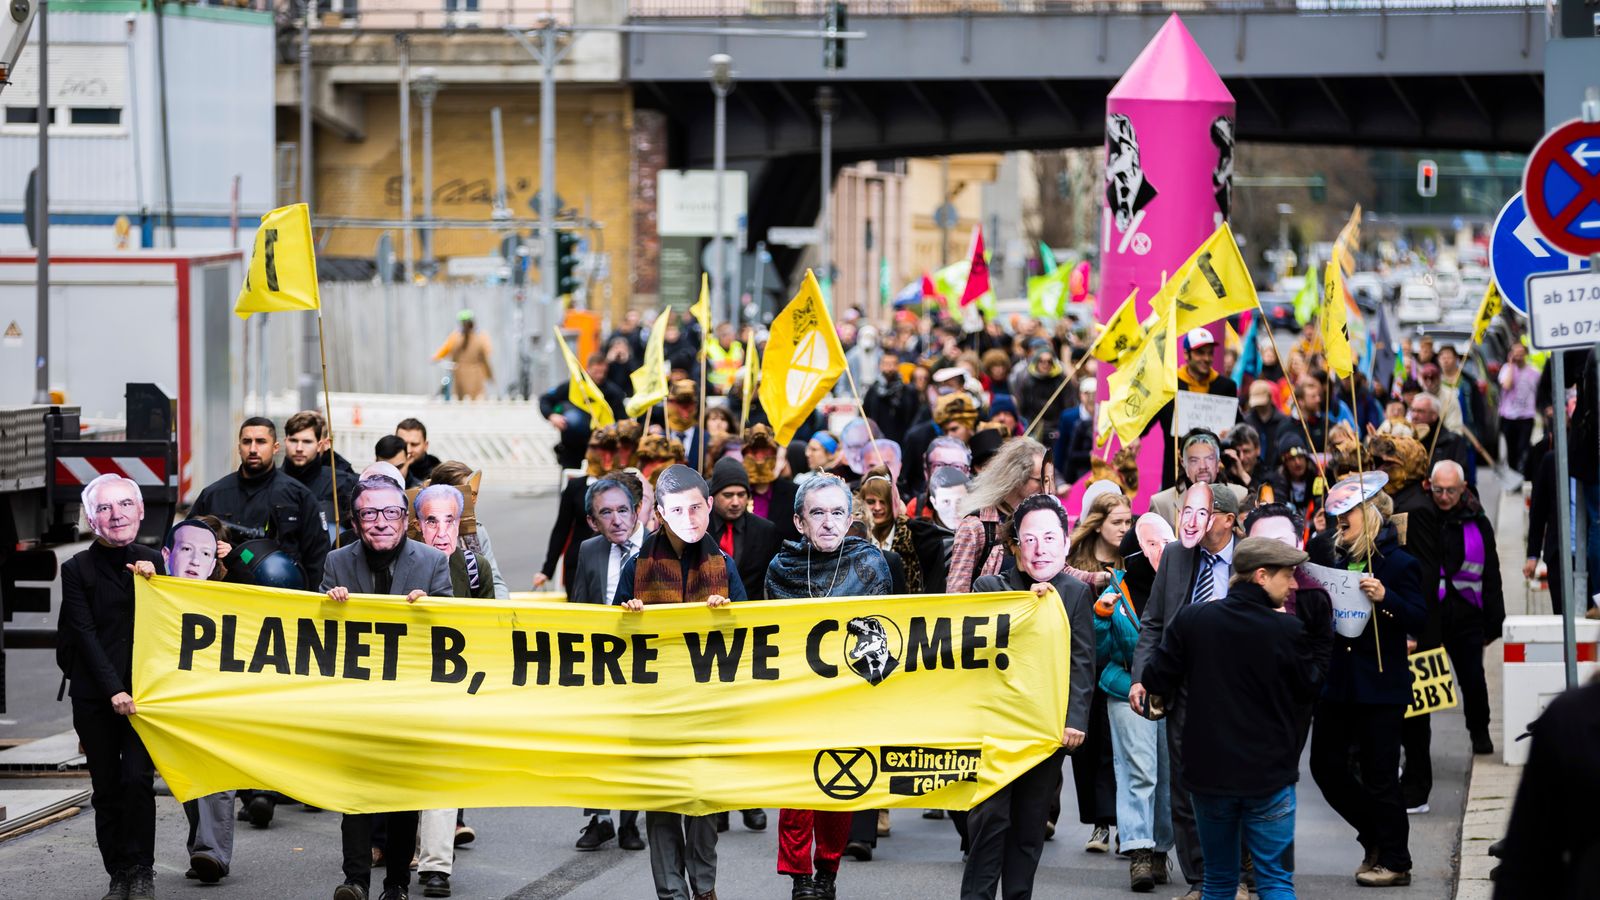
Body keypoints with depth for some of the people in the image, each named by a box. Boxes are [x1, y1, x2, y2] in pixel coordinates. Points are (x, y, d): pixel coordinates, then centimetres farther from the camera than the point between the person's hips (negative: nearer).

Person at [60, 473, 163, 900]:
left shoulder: (151, 562, 6)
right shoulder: (78, 569, -1)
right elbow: (86, 636, -7)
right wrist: (113, 691, -14)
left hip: (143, 690, 0)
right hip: (94, 695, 0)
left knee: (138, 779, -12)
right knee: (106, 788, 3)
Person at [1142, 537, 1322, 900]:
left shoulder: (1191, 620, -6)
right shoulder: (1287, 629, -14)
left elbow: (1156, 683, -3)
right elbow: (1309, 689, 1)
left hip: (1208, 770, 3)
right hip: (1268, 772, -3)